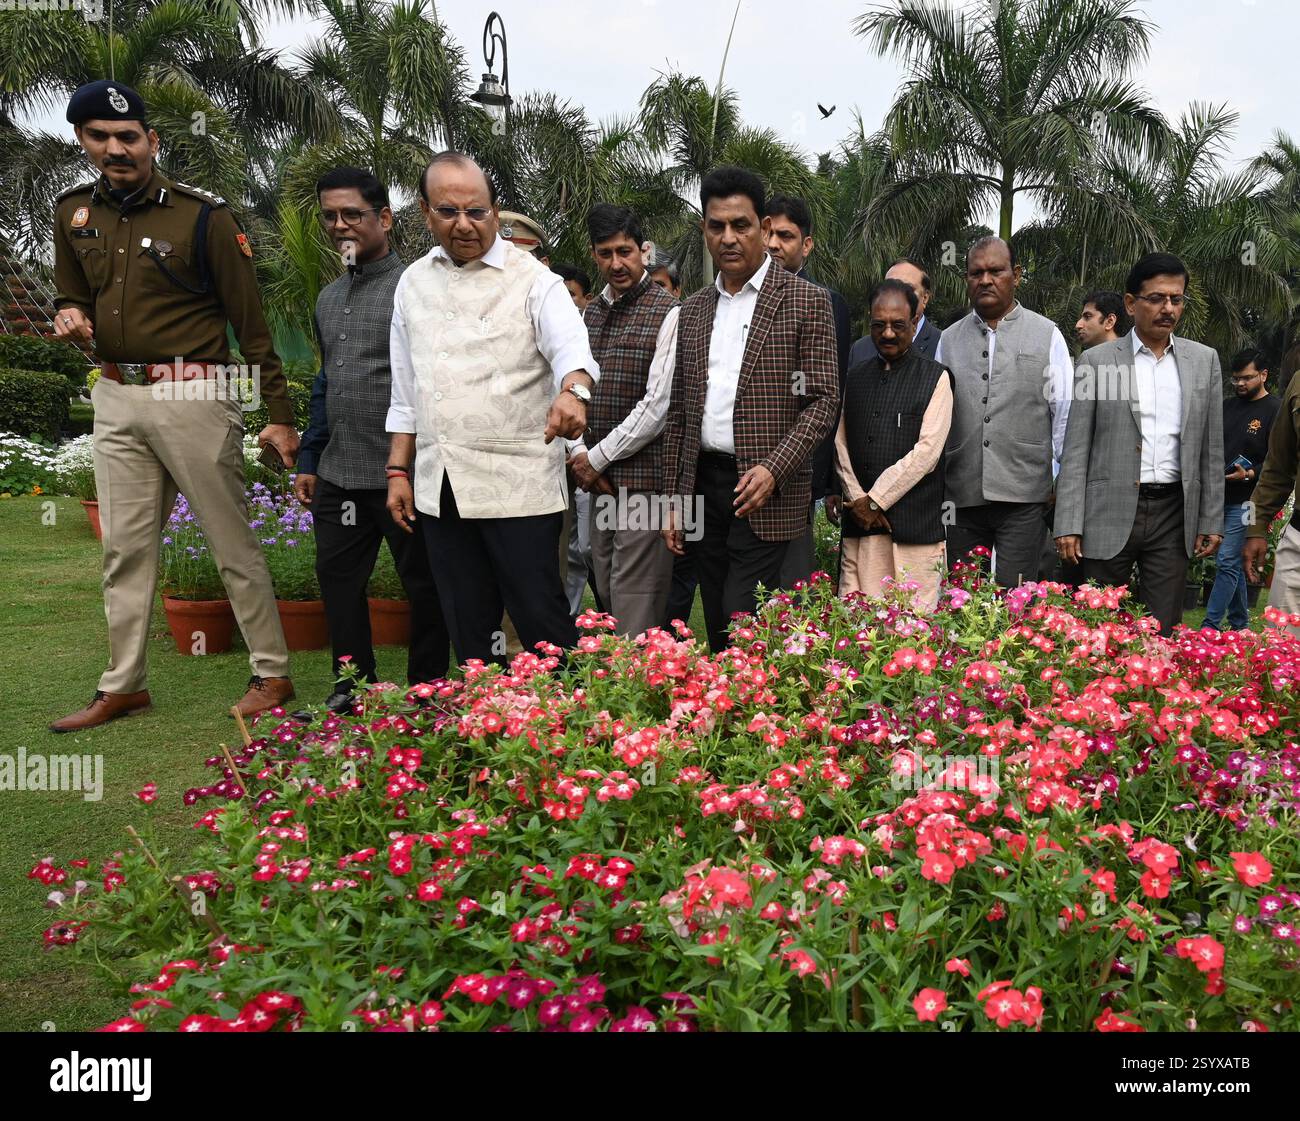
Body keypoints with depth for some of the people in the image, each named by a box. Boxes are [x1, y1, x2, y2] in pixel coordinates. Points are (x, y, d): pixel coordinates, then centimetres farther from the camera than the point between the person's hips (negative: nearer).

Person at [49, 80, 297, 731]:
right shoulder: (74, 213, 10)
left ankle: (272, 675, 12)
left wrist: (279, 415, -9)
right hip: (115, 398, 6)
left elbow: (250, 322, -7)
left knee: (233, 542, 1)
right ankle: (123, 685, 22)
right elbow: (72, 295, 23)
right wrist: (70, 316, -3)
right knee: (125, 549, 11)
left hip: (192, 396, -6)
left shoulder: (202, 215, -7)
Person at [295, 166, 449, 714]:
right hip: (338, 476, 7)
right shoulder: (328, 298, 15)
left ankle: (427, 691, 22)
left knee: (423, 586, 6)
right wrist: (309, 460, 18)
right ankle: (352, 689, 29)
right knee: (339, 583, 13)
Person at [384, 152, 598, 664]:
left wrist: (572, 392, -42)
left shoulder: (532, 279, -2)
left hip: (518, 482, -5)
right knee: (467, 624, 12)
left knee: (541, 618, -3)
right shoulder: (413, 282, 13)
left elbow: (571, 347, -20)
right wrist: (398, 472, 14)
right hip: (439, 487, 5)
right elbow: (406, 390, 17)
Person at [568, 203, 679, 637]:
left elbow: (659, 405, -14)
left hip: (643, 477, -7)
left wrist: (598, 457, -9)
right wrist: (580, 455, 0)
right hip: (598, 480, 7)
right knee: (607, 596, 13)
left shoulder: (667, 313, -7)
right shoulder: (591, 312, 14)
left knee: (636, 605, -5)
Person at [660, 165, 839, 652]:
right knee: (716, 629, 11)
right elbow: (679, 412, 15)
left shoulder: (806, 301, -1)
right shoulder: (693, 310, 14)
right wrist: (675, 499, 11)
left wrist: (774, 469, -19)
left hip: (765, 493, -5)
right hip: (703, 485, 5)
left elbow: (824, 400, -6)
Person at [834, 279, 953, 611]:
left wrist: (876, 500, -8)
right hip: (861, 522, 4)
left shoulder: (935, 378, 3)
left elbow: (927, 451, -6)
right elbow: (841, 444, 12)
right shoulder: (855, 377, 16)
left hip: (916, 525, -3)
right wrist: (858, 500, -2)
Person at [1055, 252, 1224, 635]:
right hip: (1110, 513, -2)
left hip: (1173, 513, 2)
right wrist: (1069, 525, -7)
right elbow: (1076, 450, -2)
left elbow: (1212, 449, 11)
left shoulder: (1204, 360, 9)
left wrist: (1211, 521, 6)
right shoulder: (1095, 361, 0)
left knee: (1162, 633, 6)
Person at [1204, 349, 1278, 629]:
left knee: (1227, 562, -11)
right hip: (1218, 497, 6)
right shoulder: (1227, 406, 15)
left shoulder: (1275, 410, -4)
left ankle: (1210, 626, -10)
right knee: (1233, 564, 13)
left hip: (1245, 501, -6)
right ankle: (1240, 624, 24)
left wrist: (1250, 474, -21)